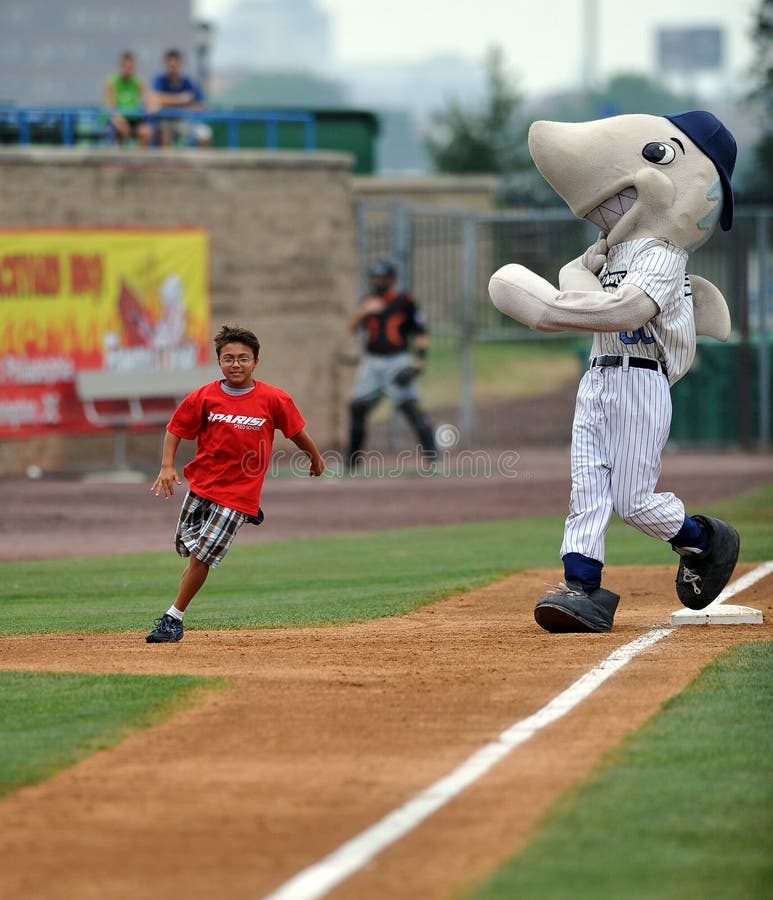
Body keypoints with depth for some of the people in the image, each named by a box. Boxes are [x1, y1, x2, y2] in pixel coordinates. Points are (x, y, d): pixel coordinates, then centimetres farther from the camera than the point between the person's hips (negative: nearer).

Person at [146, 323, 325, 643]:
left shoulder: (274, 400, -10)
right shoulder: (204, 397, -6)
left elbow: (296, 431, 6)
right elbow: (175, 429, 2)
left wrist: (315, 458, 21)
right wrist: (167, 466, -12)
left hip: (238, 492, -3)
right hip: (201, 483, 3)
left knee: (202, 554, -7)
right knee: (186, 546, 11)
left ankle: (174, 619, -2)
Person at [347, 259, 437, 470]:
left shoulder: (404, 301, -1)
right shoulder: (368, 302, 10)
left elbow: (421, 332, 1)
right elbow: (353, 328, 1)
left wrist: (420, 358, -9)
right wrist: (363, 311, -17)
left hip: (397, 361, -4)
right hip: (372, 362, 4)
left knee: (410, 404, -16)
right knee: (357, 406, 0)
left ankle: (431, 452, -16)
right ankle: (353, 458, 12)